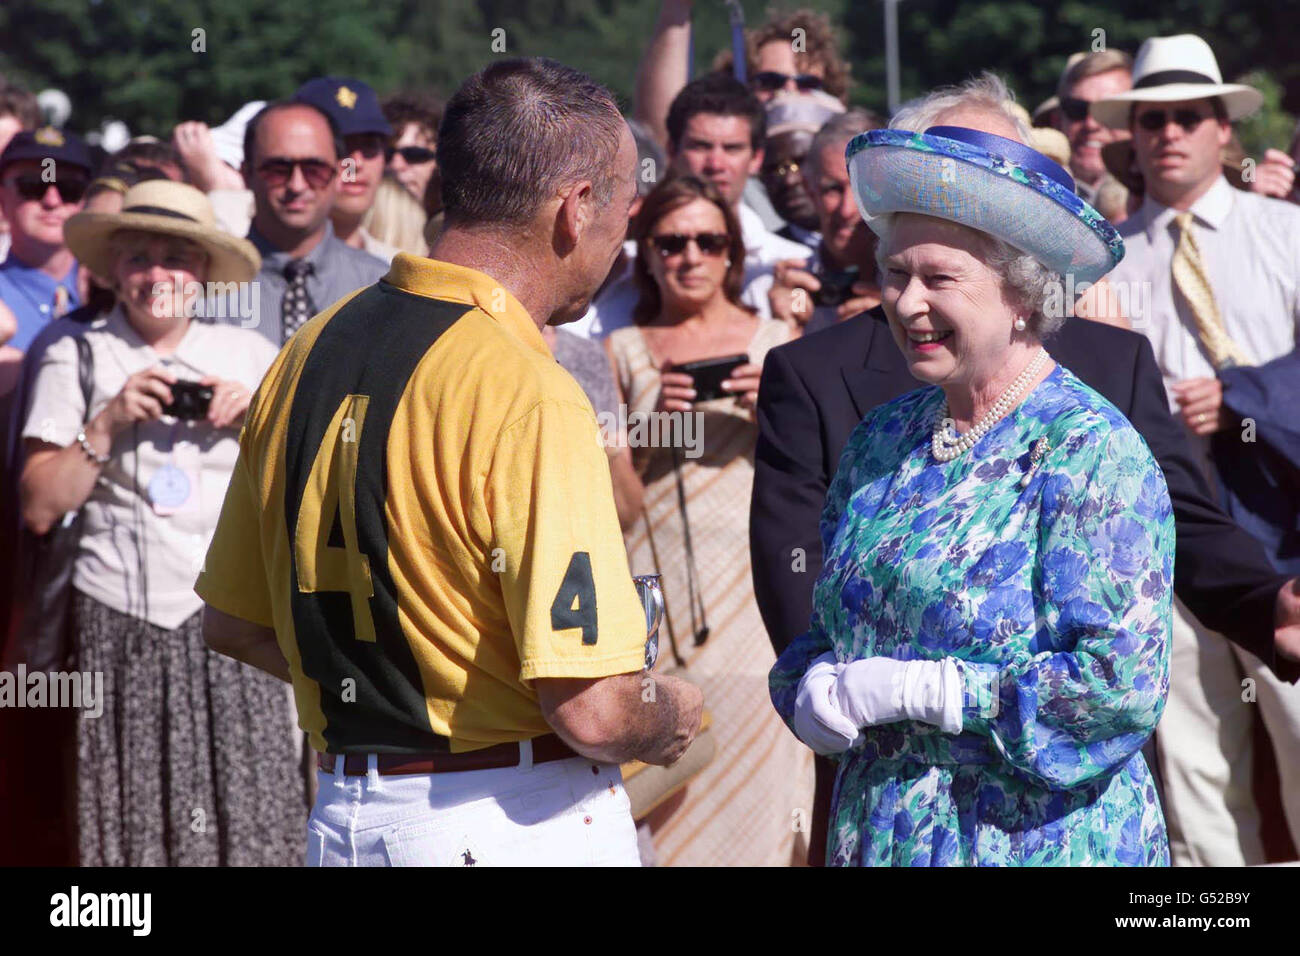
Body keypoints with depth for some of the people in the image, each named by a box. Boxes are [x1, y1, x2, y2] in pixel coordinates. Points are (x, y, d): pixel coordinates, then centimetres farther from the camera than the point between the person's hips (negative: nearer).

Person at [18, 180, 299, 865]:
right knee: (135, 817, -4)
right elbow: (40, 509, 1)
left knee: (248, 812, -6)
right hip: (122, 620, -1)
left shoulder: (247, 353, 12)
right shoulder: (78, 358, 7)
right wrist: (107, 424, -9)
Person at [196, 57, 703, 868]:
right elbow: (594, 712, -23)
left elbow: (234, 622, 14)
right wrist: (674, 716, -2)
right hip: (519, 827, -8)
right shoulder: (528, 397, -19)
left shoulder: (312, 350, 6)